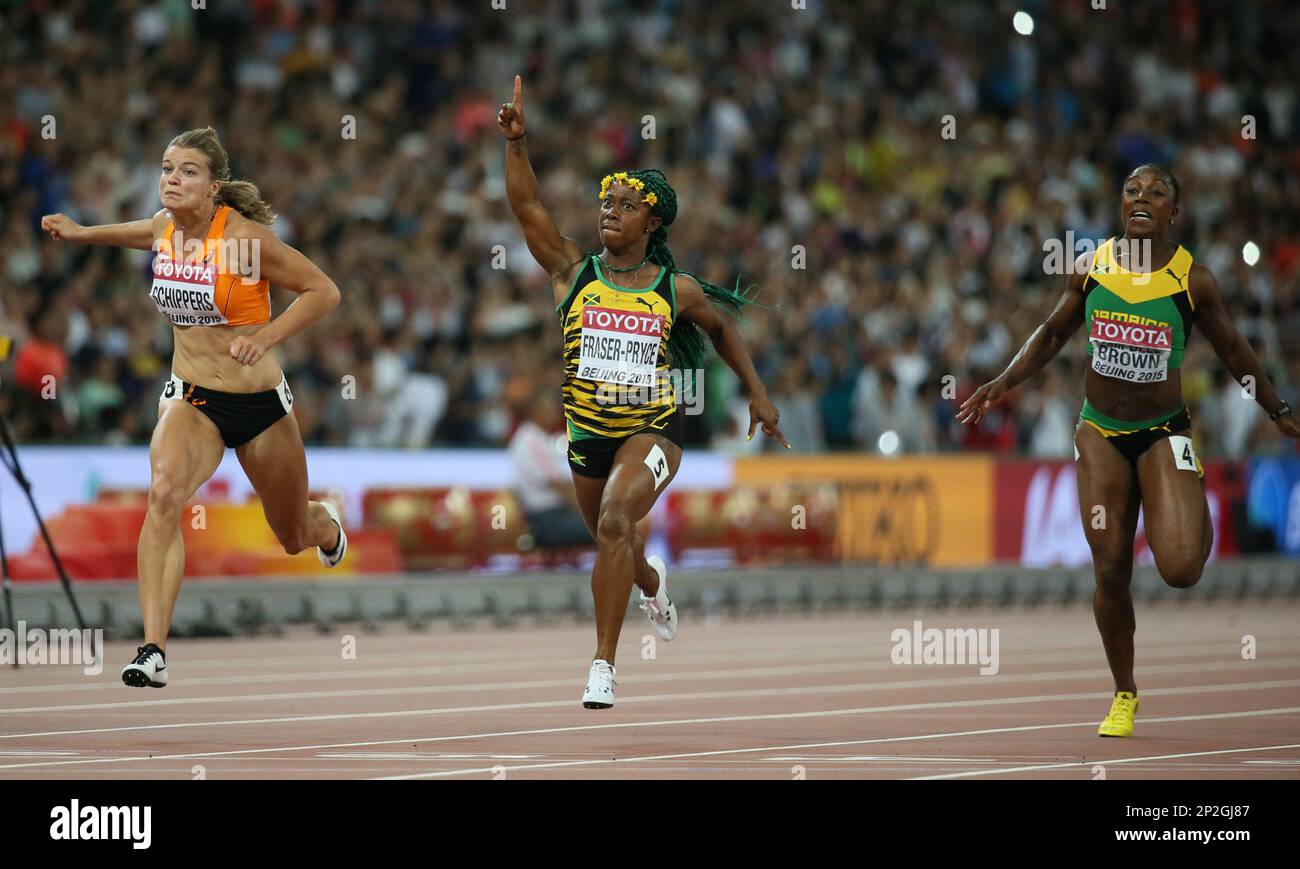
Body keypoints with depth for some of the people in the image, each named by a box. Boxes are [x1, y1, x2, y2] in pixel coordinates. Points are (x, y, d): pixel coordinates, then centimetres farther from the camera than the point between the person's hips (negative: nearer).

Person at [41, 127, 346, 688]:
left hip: (259, 401, -3)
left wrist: (266, 336, -23)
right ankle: (154, 650, -36)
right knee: (165, 494, -30)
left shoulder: (244, 236, -19)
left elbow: (324, 291, -13)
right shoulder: (165, 226, -2)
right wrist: (84, 234, 23)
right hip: (190, 398, 3)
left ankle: (326, 525, 59)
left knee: (294, 536, 18)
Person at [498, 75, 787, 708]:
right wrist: (517, 143, -22)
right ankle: (653, 588, 60)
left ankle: (603, 665, -28)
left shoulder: (676, 290, -2)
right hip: (587, 431, 3)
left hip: (651, 429, -3)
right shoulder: (573, 272, -1)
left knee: (614, 522, -28)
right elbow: (526, 207, -10)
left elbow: (721, 328, 16)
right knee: (612, 540, 21)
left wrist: (757, 394, 16)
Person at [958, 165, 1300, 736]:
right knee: (1110, 571, 2)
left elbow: (1232, 351, 5)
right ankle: (1124, 694, 21)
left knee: (1180, 569, -18)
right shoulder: (1090, 269, -3)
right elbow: (1054, 333, 13)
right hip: (1101, 432, 2)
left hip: (1164, 434, -2)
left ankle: (1199, 516, 20)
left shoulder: (1193, 281, -9)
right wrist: (1004, 383, 4)